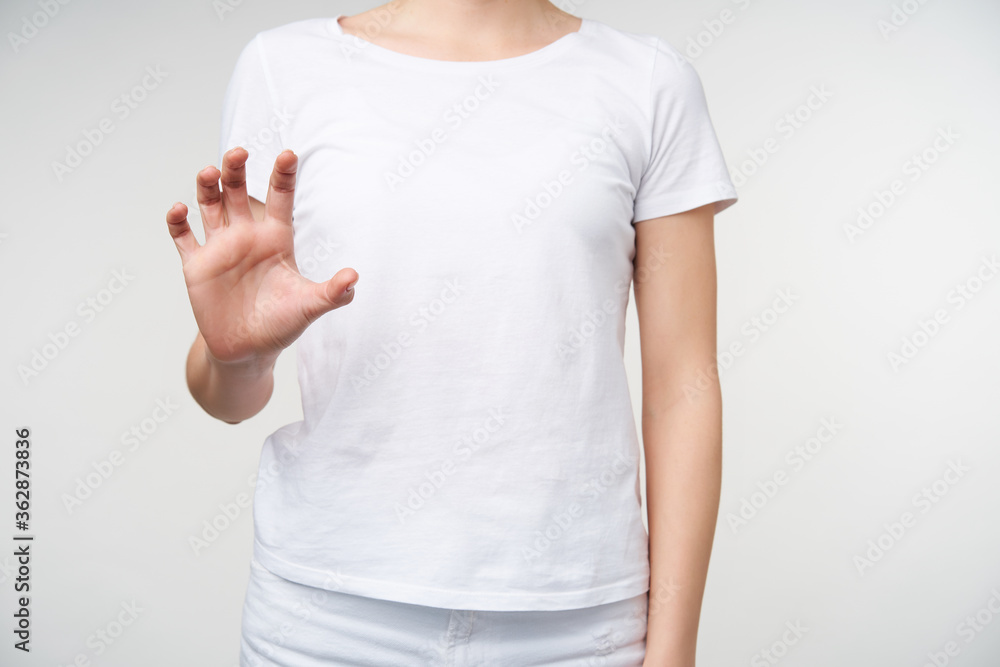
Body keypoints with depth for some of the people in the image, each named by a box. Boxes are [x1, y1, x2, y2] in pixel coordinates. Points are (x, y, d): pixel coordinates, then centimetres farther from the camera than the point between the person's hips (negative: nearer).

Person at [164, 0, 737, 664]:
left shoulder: (650, 80, 0)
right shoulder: (285, 64, 1)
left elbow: (683, 383, -2)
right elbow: (233, 398, 2)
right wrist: (234, 353, -23)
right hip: (327, 613, 1)